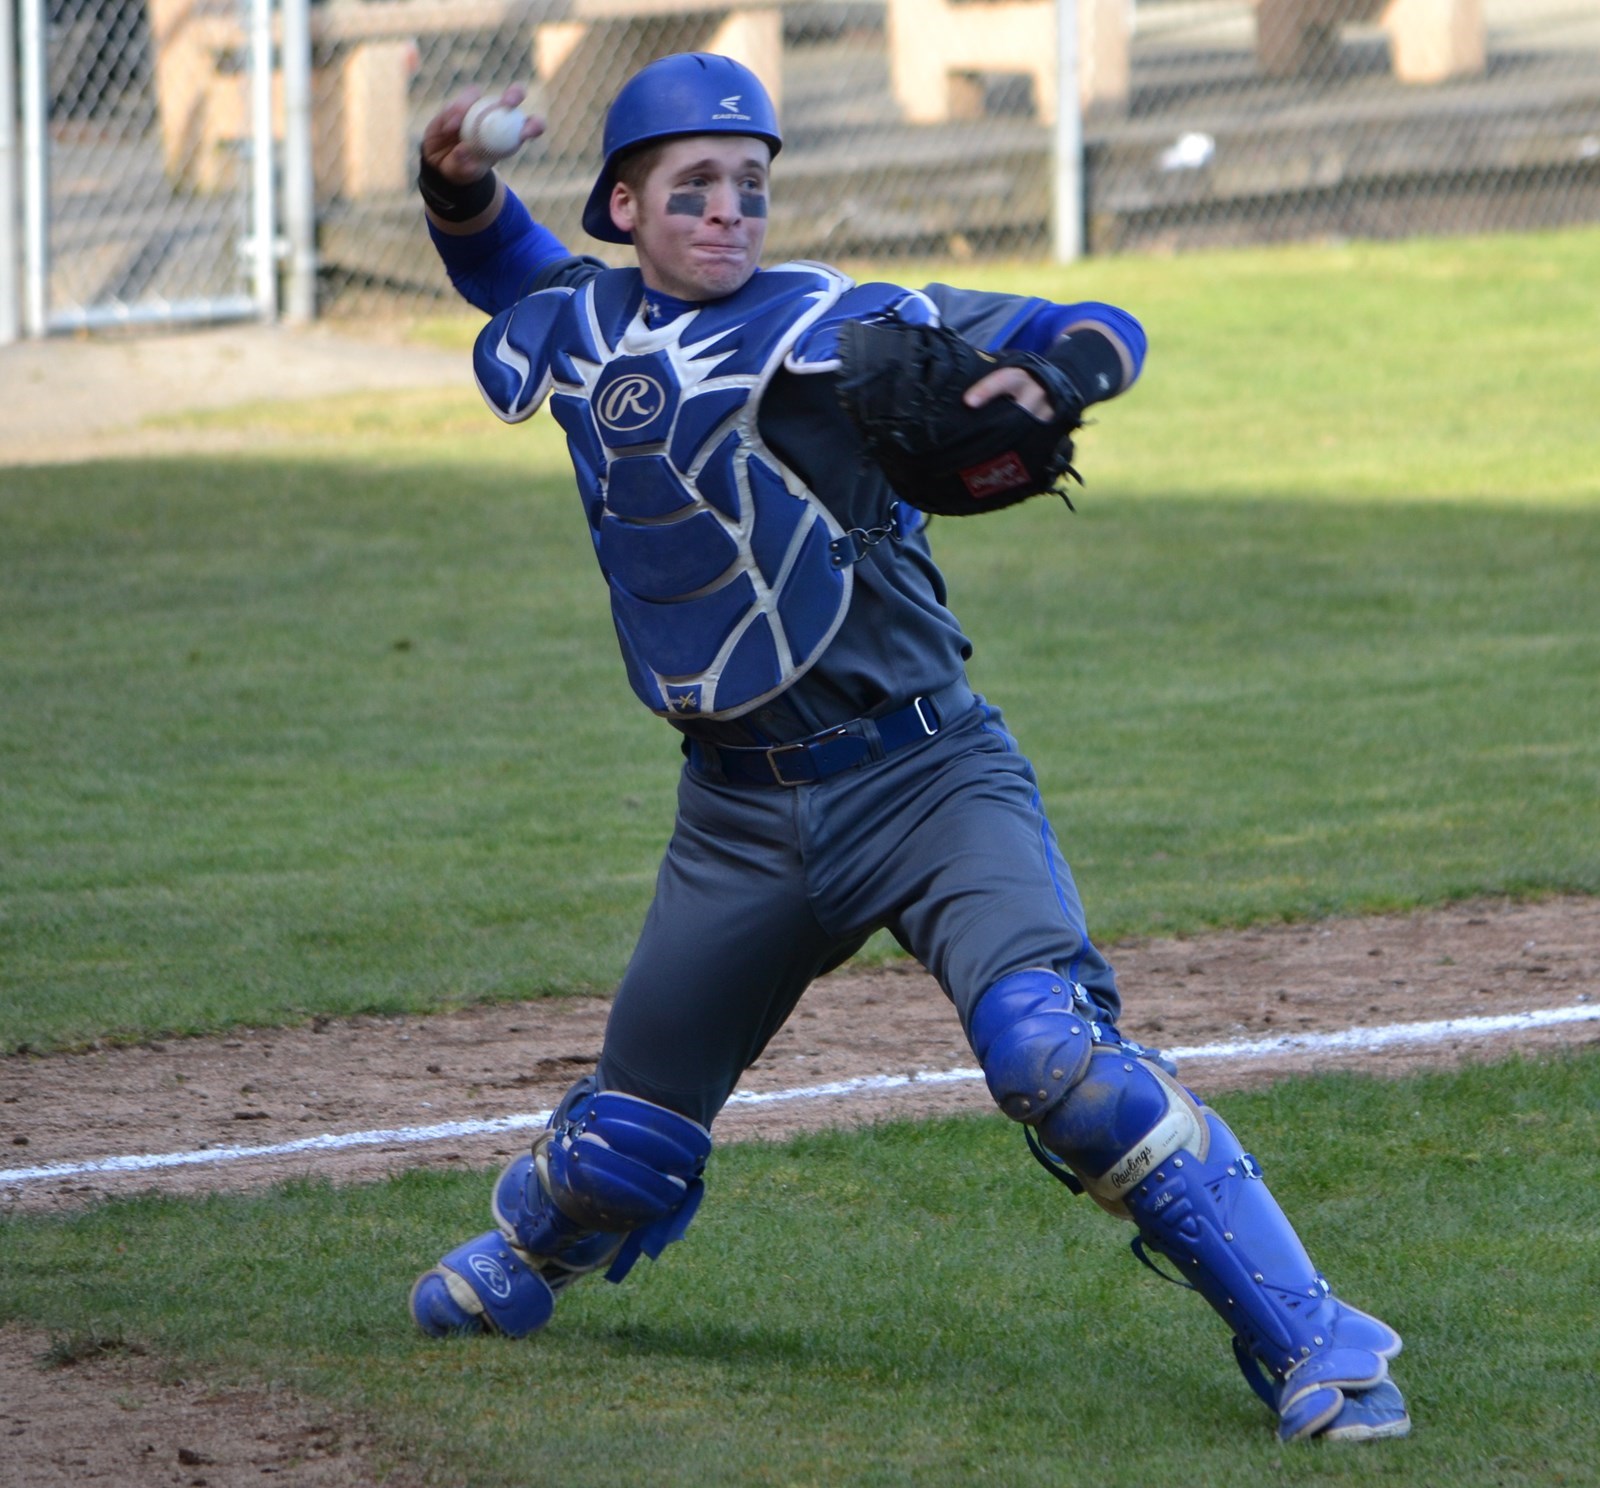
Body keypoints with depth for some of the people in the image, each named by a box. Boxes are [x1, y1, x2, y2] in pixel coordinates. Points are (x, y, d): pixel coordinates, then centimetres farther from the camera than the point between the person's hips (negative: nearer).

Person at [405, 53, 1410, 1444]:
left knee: (1053, 1053, -26)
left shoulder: (840, 326, -5)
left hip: (928, 779, -4)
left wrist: (1052, 374, -28)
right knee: (628, 1138, 12)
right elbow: (503, 265, 33)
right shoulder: (587, 326, 9)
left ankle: (1311, 1345, -23)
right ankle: (526, 1255, 49)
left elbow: (1101, 334, -5)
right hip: (739, 821, 5)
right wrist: (458, 183, 12)